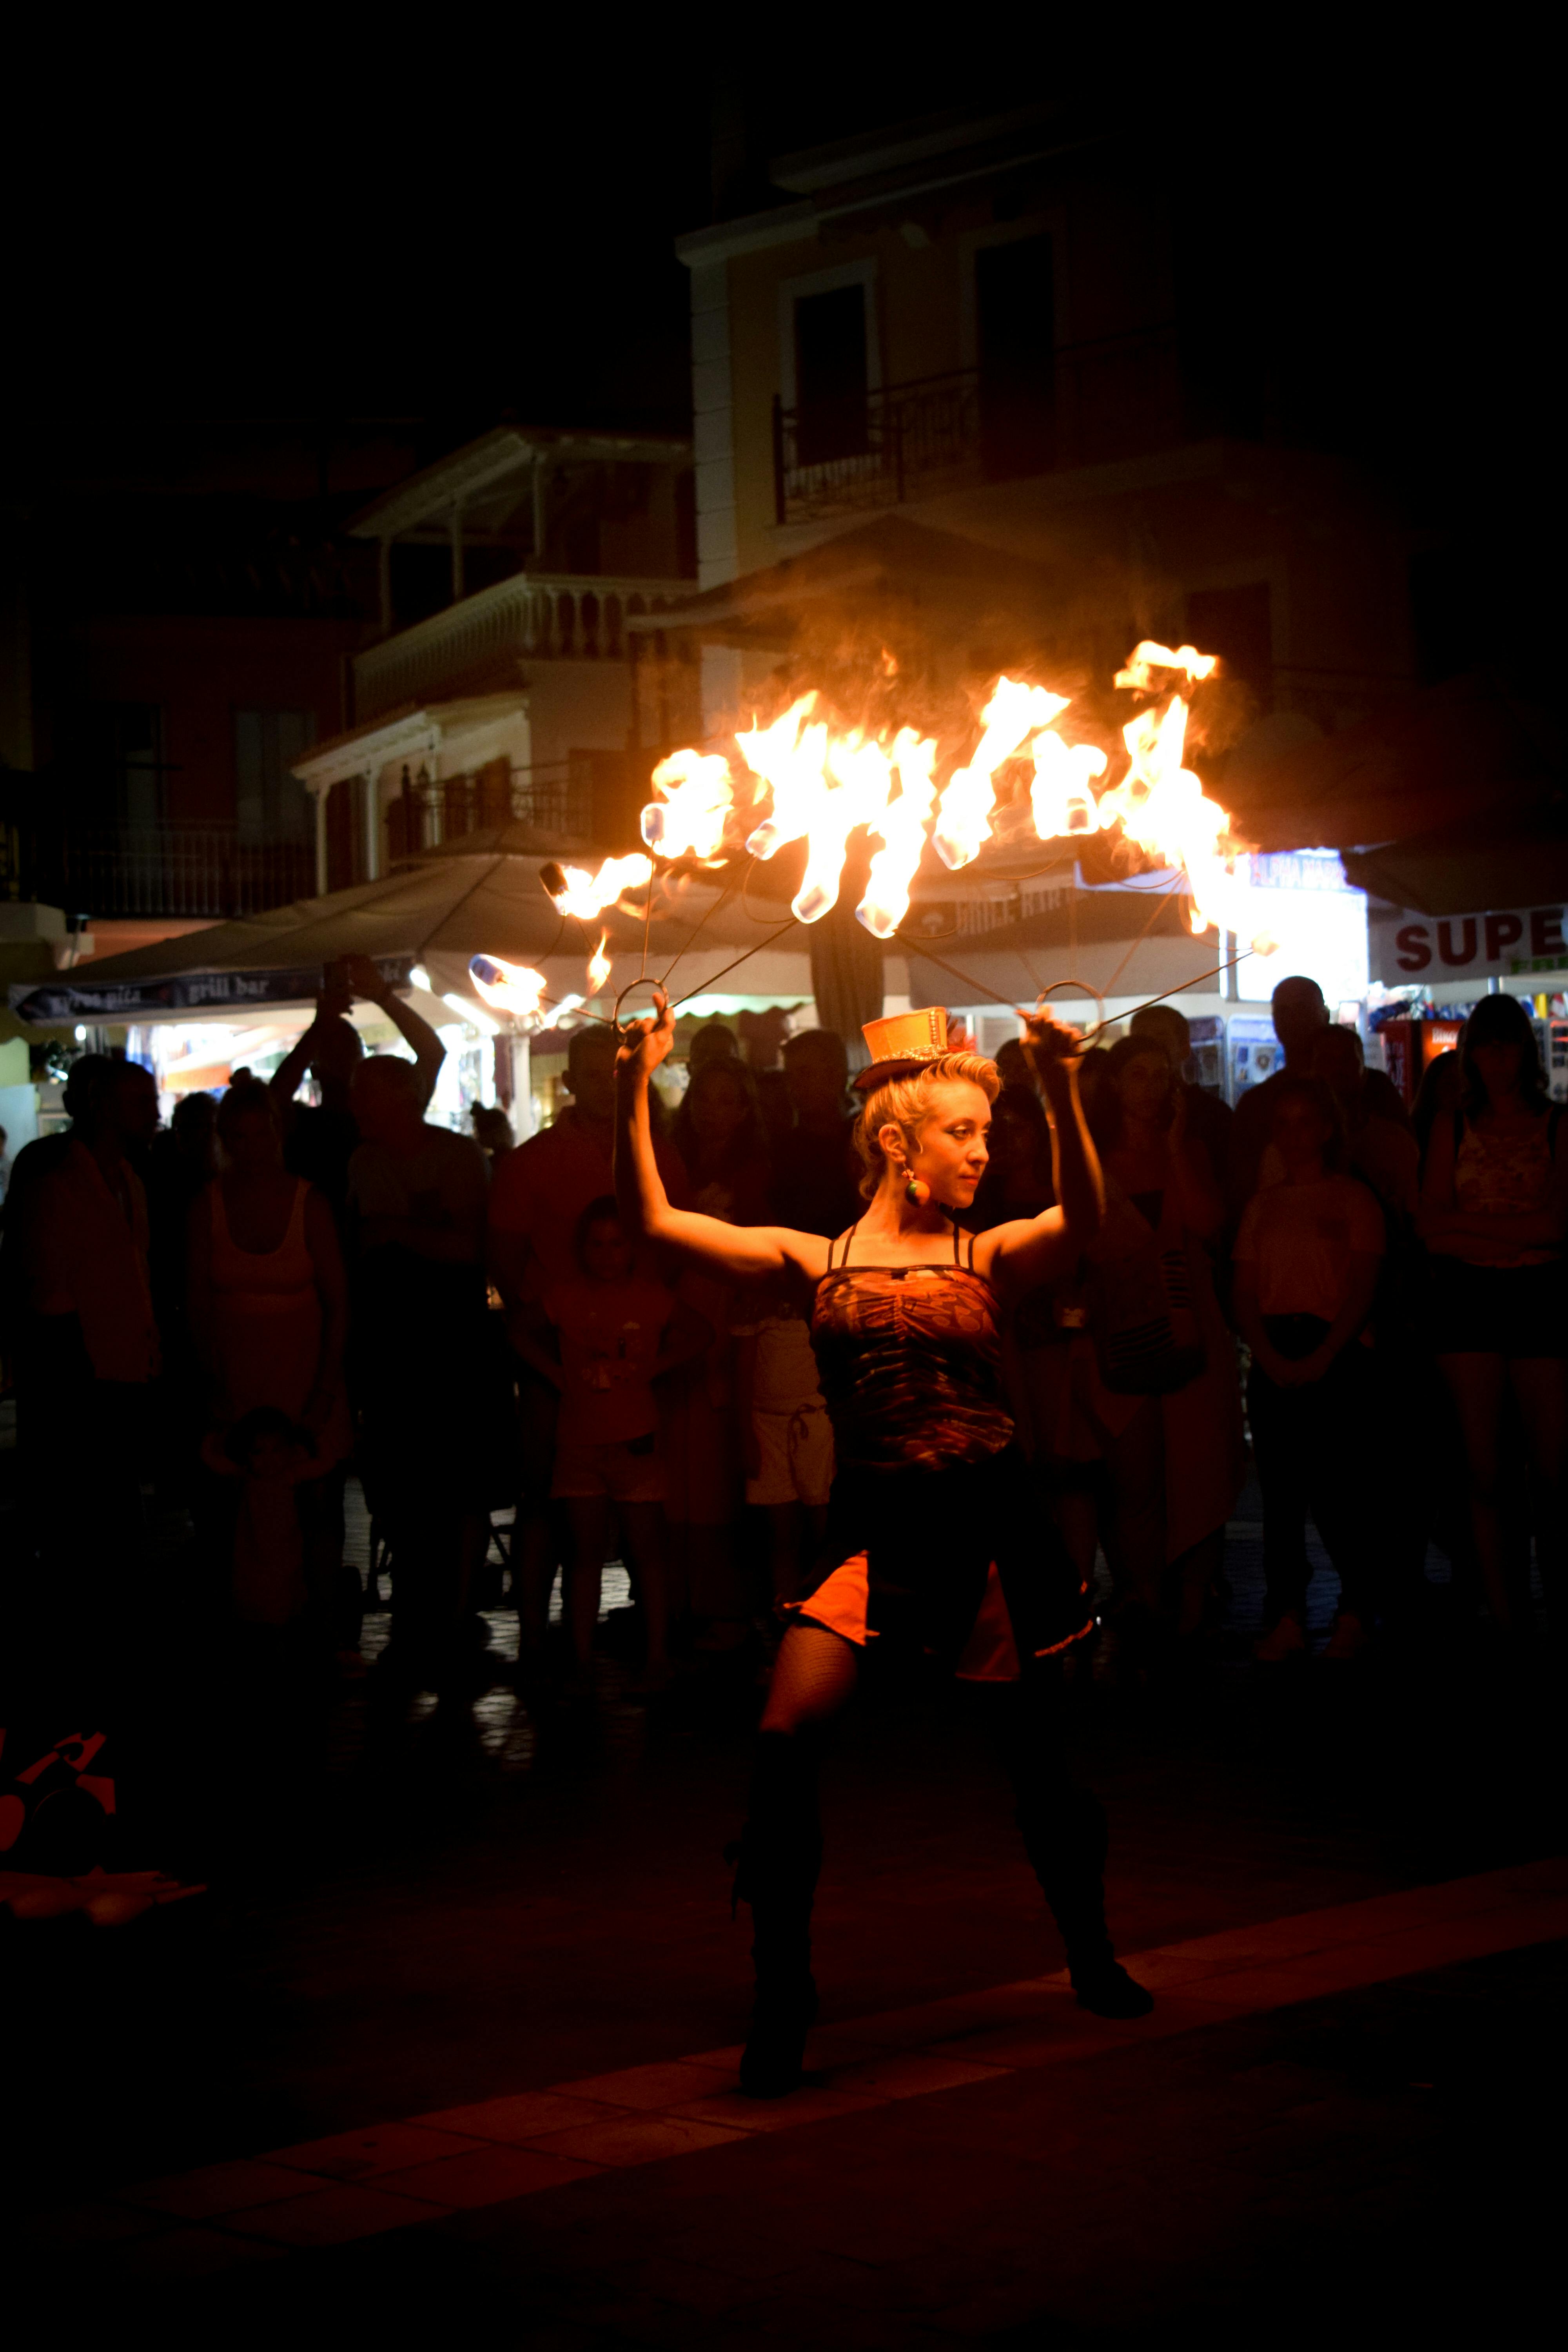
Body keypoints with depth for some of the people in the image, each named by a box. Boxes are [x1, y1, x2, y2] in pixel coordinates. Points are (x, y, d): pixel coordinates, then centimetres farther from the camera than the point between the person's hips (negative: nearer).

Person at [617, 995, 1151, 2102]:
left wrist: (1063, 1094, -28)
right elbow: (656, 1219, 1)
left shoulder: (983, 1257, 7)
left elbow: (1082, 1221, -14)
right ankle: (783, 1990, -3)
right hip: (872, 1525, -1)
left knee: (1039, 1747, 12)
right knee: (788, 1735, -18)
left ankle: (1092, 1955, 37)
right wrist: (636, 1092, -10)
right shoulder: (815, 1258, 7)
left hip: (989, 1520, 1)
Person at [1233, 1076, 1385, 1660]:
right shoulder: (1263, 1205, 16)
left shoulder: (1354, 1198, 4)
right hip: (1273, 1359, 4)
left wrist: (1320, 1357, -15)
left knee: (1339, 1485, -7)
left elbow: (1361, 1288, -4)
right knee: (1280, 1487, 1)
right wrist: (1269, 1355, -8)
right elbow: (1245, 1292, 10)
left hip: (1335, 1354, -4)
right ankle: (1287, 1617, 2)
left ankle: (1355, 1612, 2)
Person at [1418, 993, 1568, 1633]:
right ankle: (1504, 1617, 8)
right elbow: (1432, 1230, 3)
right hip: (1467, 1298, 2)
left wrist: (1470, 1225, -8)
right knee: (1482, 1467, 2)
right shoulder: (1452, 1130, 11)